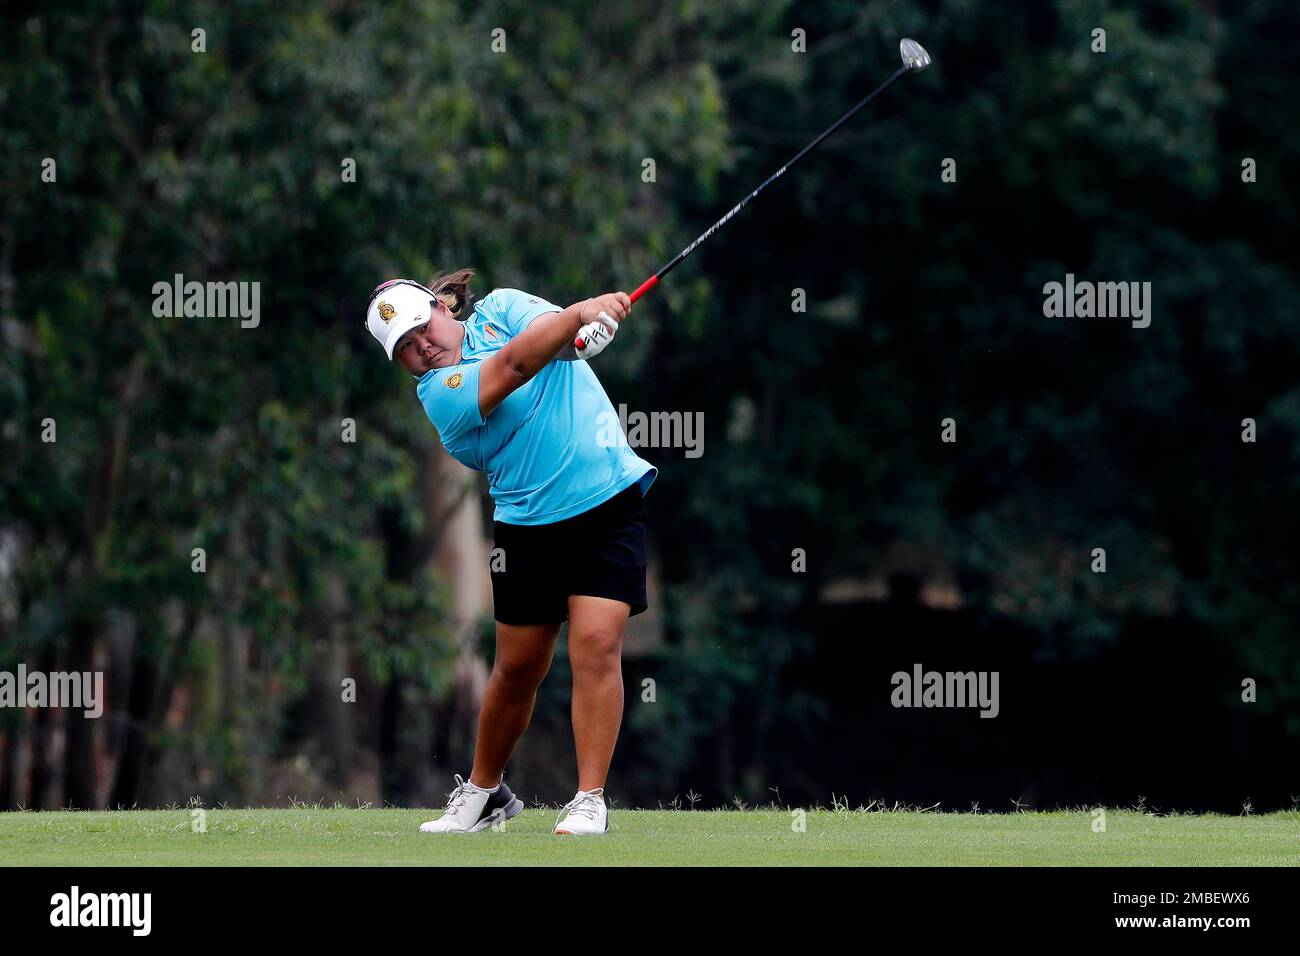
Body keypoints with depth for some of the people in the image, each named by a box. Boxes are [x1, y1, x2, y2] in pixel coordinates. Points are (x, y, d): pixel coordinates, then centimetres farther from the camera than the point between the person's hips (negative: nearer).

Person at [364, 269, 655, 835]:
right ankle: (484, 792, 29)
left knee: (597, 645, -13)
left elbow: (555, 337, -14)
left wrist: (588, 326, -36)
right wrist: (580, 313, -34)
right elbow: (517, 365, -24)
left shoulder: (500, 307, 3)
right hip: (529, 524, 0)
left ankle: (590, 800, -11)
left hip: (608, 500, 0)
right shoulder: (438, 392, -10)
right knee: (518, 666, 7)